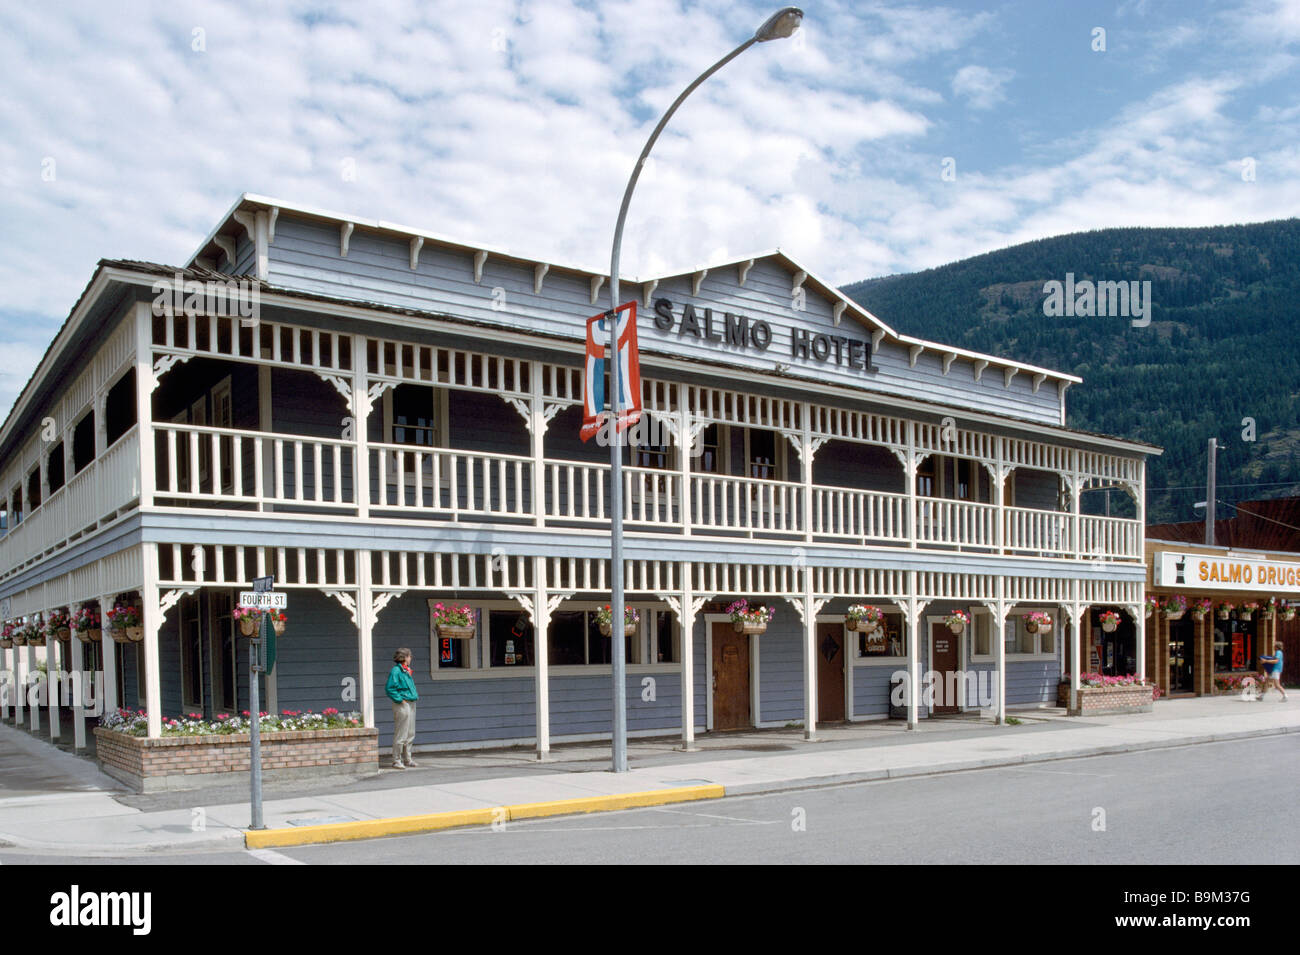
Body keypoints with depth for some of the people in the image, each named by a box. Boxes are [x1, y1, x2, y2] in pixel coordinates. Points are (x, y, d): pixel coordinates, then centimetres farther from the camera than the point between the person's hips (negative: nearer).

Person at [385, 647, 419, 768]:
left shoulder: (407, 671, 15)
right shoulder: (395, 671, -13)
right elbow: (389, 689, -18)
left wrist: (415, 696, 13)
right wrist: (400, 699, -18)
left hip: (411, 704, 9)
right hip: (402, 705, -9)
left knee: (410, 734, 14)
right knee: (401, 734, -5)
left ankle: (407, 759, 23)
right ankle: (396, 760, 2)